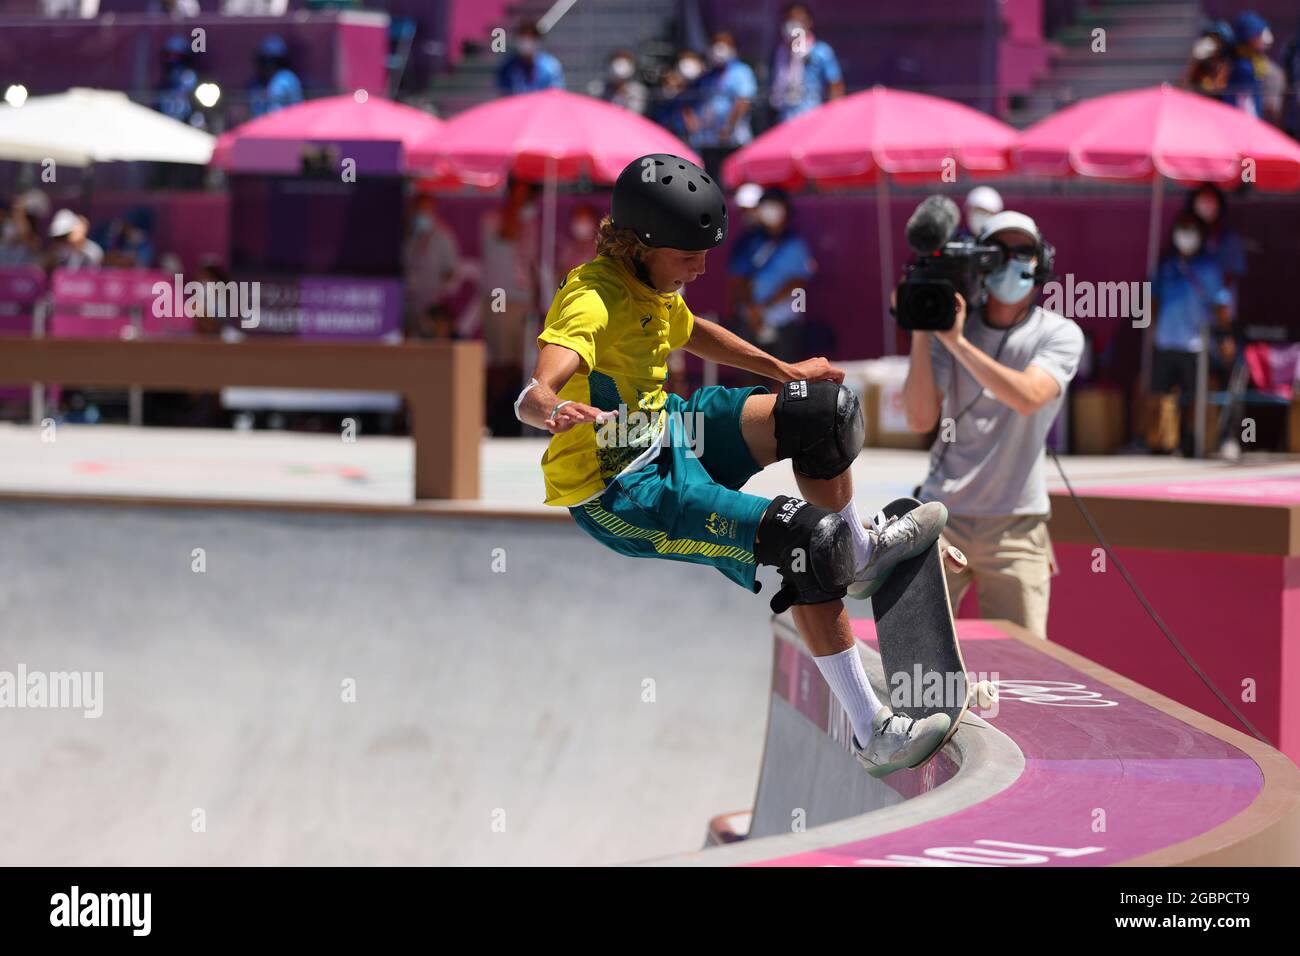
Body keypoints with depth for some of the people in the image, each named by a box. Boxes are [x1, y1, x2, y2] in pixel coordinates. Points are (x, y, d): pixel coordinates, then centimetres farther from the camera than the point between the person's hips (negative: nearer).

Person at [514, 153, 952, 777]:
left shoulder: (652, 287, 3)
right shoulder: (593, 301, -26)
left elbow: (692, 332, 29)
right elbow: (532, 397, -43)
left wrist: (783, 371, 25)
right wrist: (556, 411, -66)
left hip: (662, 435, 9)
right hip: (615, 491, -9)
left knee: (822, 410, 2)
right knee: (809, 540, -23)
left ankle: (859, 555, 28)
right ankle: (872, 736, -18)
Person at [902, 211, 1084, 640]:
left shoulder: (1060, 335, 0)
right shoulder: (950, 325, 6)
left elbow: (1028, 396, -19)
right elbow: (921, 419, -3)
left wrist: (957, 343, -21)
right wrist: (920, 332, -10)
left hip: (1016, 525, -1)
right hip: (943, 519, 1)